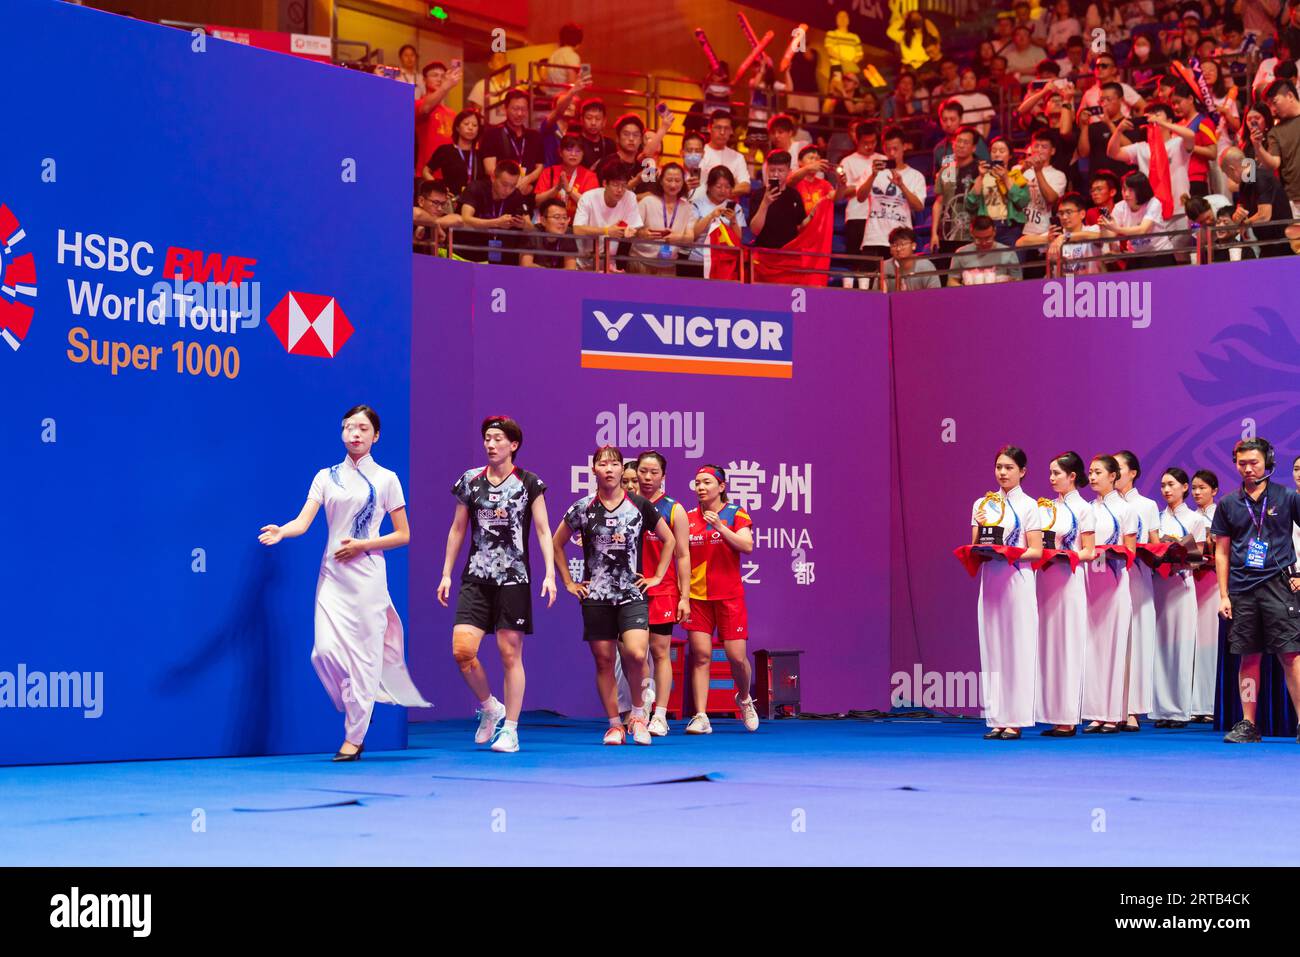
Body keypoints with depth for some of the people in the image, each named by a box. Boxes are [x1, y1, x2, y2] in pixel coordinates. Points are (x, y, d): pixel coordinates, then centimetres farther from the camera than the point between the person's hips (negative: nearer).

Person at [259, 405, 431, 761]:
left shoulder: (386, 479, 4)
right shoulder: (326, 477, 10)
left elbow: (403, 535, 4)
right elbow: (303, 521, -2)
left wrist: (362, 545, -9)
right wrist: (281, 531, -24)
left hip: (367, 575, -2)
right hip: (332, 574, 2)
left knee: (364, 654, -4)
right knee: (326, 650, -10)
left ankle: (354, 737, 4)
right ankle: (357, 706, 16)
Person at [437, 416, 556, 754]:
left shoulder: (529, 483, 1)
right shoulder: (470, 481, 9)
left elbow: (543, 531, 0)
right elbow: (457, 530, 15)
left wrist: (550, 574, -10)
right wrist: (446, 574, 11)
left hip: (514, 578, -2)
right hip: (476, 578, 3)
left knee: (510, 653, -1)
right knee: (462, 649, -11)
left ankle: (510, 729, 7)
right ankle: (489, 707, 13)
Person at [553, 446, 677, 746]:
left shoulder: (639, 506, 3)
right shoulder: (582, 508, 3)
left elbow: (669, 540, 14)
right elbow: (556, 544, 15)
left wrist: (657, 577, 8)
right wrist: (568, 582, 9)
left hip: (632, 595, -1)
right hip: (596, 597, 1)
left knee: (636, 654, -19)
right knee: (604, 661, 2)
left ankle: (638, 712, 5)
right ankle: (614, 724, 14)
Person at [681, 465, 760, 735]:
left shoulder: (735, 514, 0)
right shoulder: (689, 518, 8)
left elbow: (747, 546, -13)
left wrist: (719, 526, -22)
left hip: (729, 596, -2)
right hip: (697, 596, 2)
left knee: (737, 656, -2)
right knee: (700, 655, -7)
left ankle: (744, 699, 28)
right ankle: (701, 717, -7)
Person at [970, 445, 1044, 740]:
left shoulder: (1028, 506, 1)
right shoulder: (982, 504, 12)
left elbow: (1036, 551, -3)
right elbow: (975, 548, 11)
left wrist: (1007, 553, -17)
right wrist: (981, 528, -8)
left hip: (1017, 581, -4)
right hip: (990, 580, 4)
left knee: (1017, 649, -3)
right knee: (992, 649, 2)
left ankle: (1015, 721, -2)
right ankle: (996, 719, 5)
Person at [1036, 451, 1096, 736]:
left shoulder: (1082, 509, -2)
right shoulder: (1049, 507, 14)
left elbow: (1089, 552, -5)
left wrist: (1061, 554, -18)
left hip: (1069, 581, -6)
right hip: (1047, 580, 6)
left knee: (1068, 643, -4)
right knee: (1049, 643, 4)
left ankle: (1068, 719, -2)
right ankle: (1055, 715, 7)